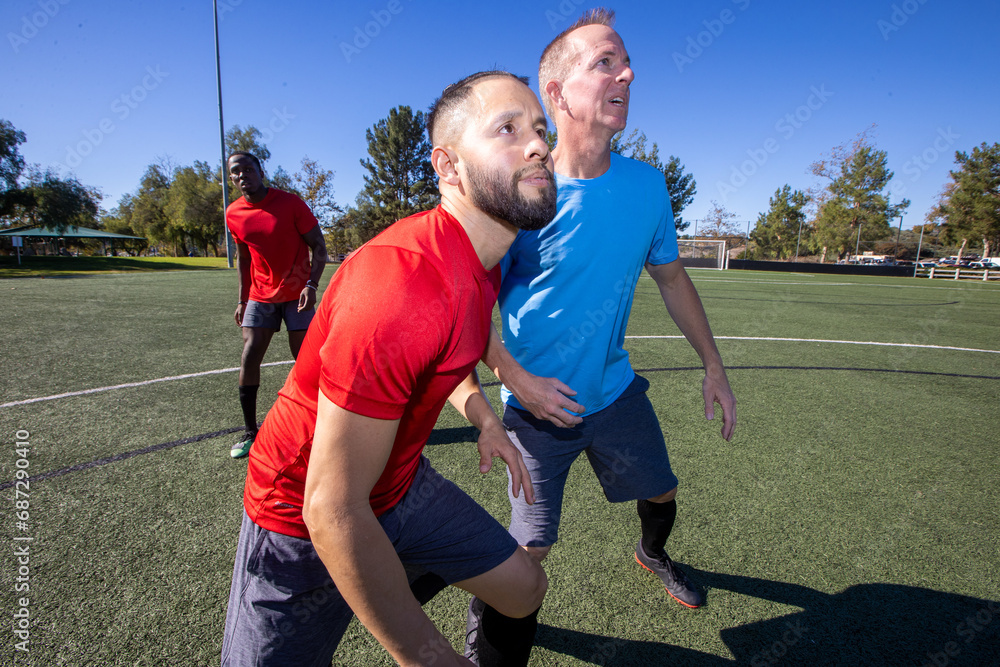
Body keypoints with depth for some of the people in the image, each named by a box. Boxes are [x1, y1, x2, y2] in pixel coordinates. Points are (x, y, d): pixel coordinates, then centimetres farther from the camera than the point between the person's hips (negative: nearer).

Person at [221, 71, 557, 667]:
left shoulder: (483, 254, -5)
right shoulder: (404, 283, -36)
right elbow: (332, 511, -31)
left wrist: (485, 419, 0)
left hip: (404, 482, 8)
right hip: (304, 528, -7)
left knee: (526, 589, 15)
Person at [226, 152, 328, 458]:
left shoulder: (290, 203, -10)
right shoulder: (233, 214, 3)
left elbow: (318, 246, -9)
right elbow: (243, 258, 15)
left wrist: (311, 285, -22)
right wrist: (242, 299, 12)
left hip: (296, 295, -3)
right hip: (260, 296, 4)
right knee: (249, 356, -3)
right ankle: (250, 431, 9)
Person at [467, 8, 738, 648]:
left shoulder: (647, 185, -5)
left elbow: (671, 276, 7)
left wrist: (714, 367, 7)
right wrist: (517, 379, -22)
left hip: (617, 389, 5)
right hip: (539, 402, -4)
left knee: (661, 492, 23)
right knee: (531, 548, 5)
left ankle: (652, 554, 59)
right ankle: (484, 605, 39)